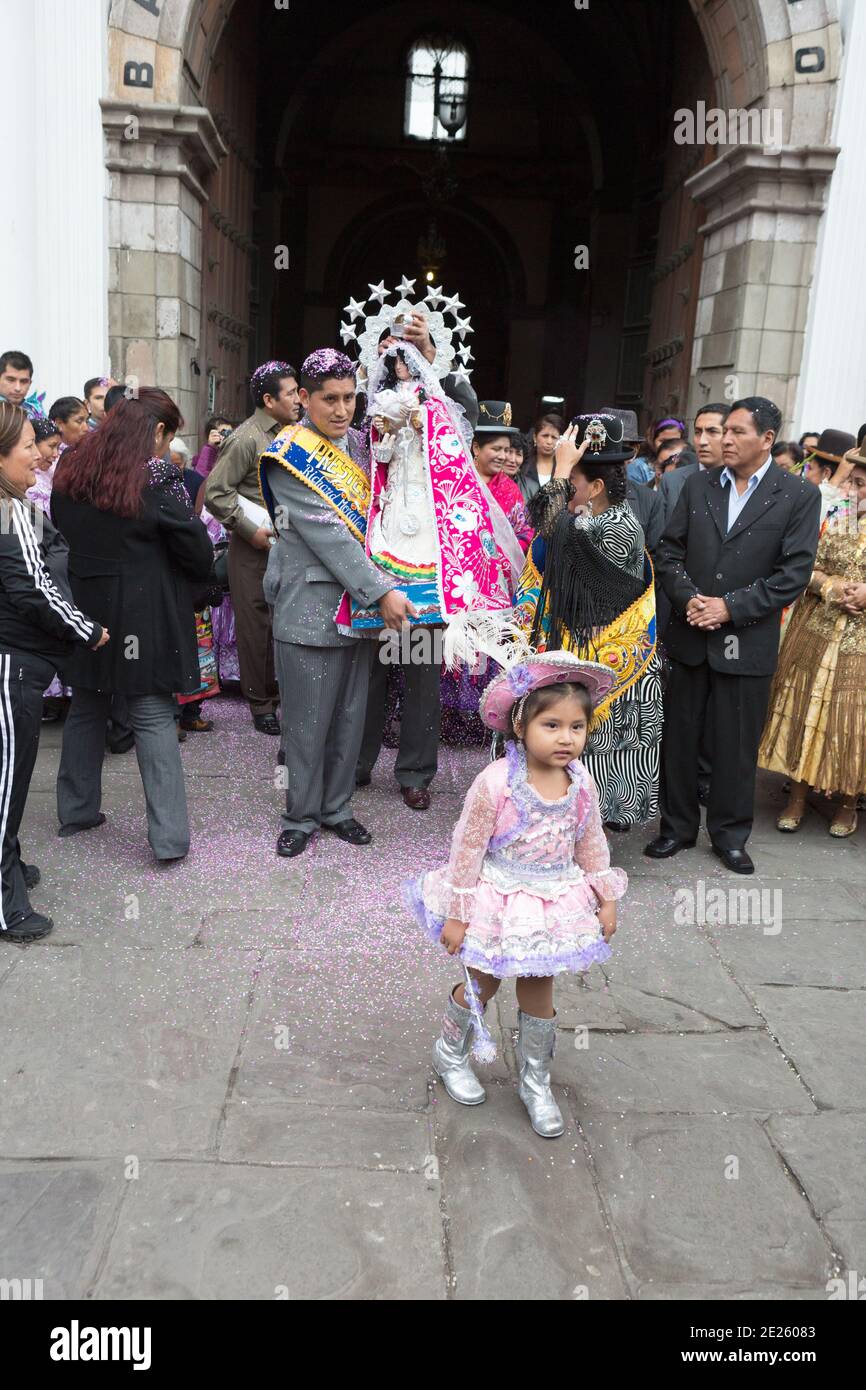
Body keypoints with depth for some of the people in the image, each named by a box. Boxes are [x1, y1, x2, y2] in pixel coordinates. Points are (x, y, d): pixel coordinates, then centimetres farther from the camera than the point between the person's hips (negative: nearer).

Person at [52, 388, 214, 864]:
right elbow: (197, 552, -9)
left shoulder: (70, 469, 5)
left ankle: (76, 810, 29)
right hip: (144, 614, -5)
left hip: (82, 607, 6)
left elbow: (60, 533, 16)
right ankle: (169, 836, -2)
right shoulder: (156, 478, -13)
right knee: (153, 716, -2)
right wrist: (197, 581, 10)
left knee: (87, 705, 19)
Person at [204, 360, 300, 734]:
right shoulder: (246, 439, -11)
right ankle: (260, 703, 9)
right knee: (256, 625, -1)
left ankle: (281, 695, 21)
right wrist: (251, 530, -14)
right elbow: (215, 493, -14)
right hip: (254, 548, -6)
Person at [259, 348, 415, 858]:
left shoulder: (360, 443, 10)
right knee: (309, 718, 3)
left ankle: (337, 806, 27)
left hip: (360, 601, 6)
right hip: (310, 605, -5)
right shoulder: (289, 457, -9)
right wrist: (382, 592, -23)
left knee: (351, 711, 12)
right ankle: (301, 815, 20)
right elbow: (325, 533, -18)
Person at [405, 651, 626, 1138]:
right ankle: (451, 1055, 45)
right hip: (497, 905, -3)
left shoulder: (582, 784, -9)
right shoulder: (495, 782, -25)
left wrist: (607, 899, 9)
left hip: (554, 906, 4)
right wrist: (457, 914, -13)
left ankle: (536, 1082, 38)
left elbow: (592, 845, 6)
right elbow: (468, 849, -18)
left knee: (539, 994, 15)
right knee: (482, 985, 15)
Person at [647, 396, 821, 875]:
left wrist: (731, 607, -15)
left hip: (748, 642, -3)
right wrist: (689, 598, -11)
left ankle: (730, 835, 24)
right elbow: (669, 550, 6)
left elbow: (794, 573, -8)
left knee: (736, 745, 7)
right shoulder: (698, 485, 7)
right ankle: (677, 826, 27)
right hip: (690, 634, 3)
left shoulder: (799, 495, -3)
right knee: (679, 736, 11)